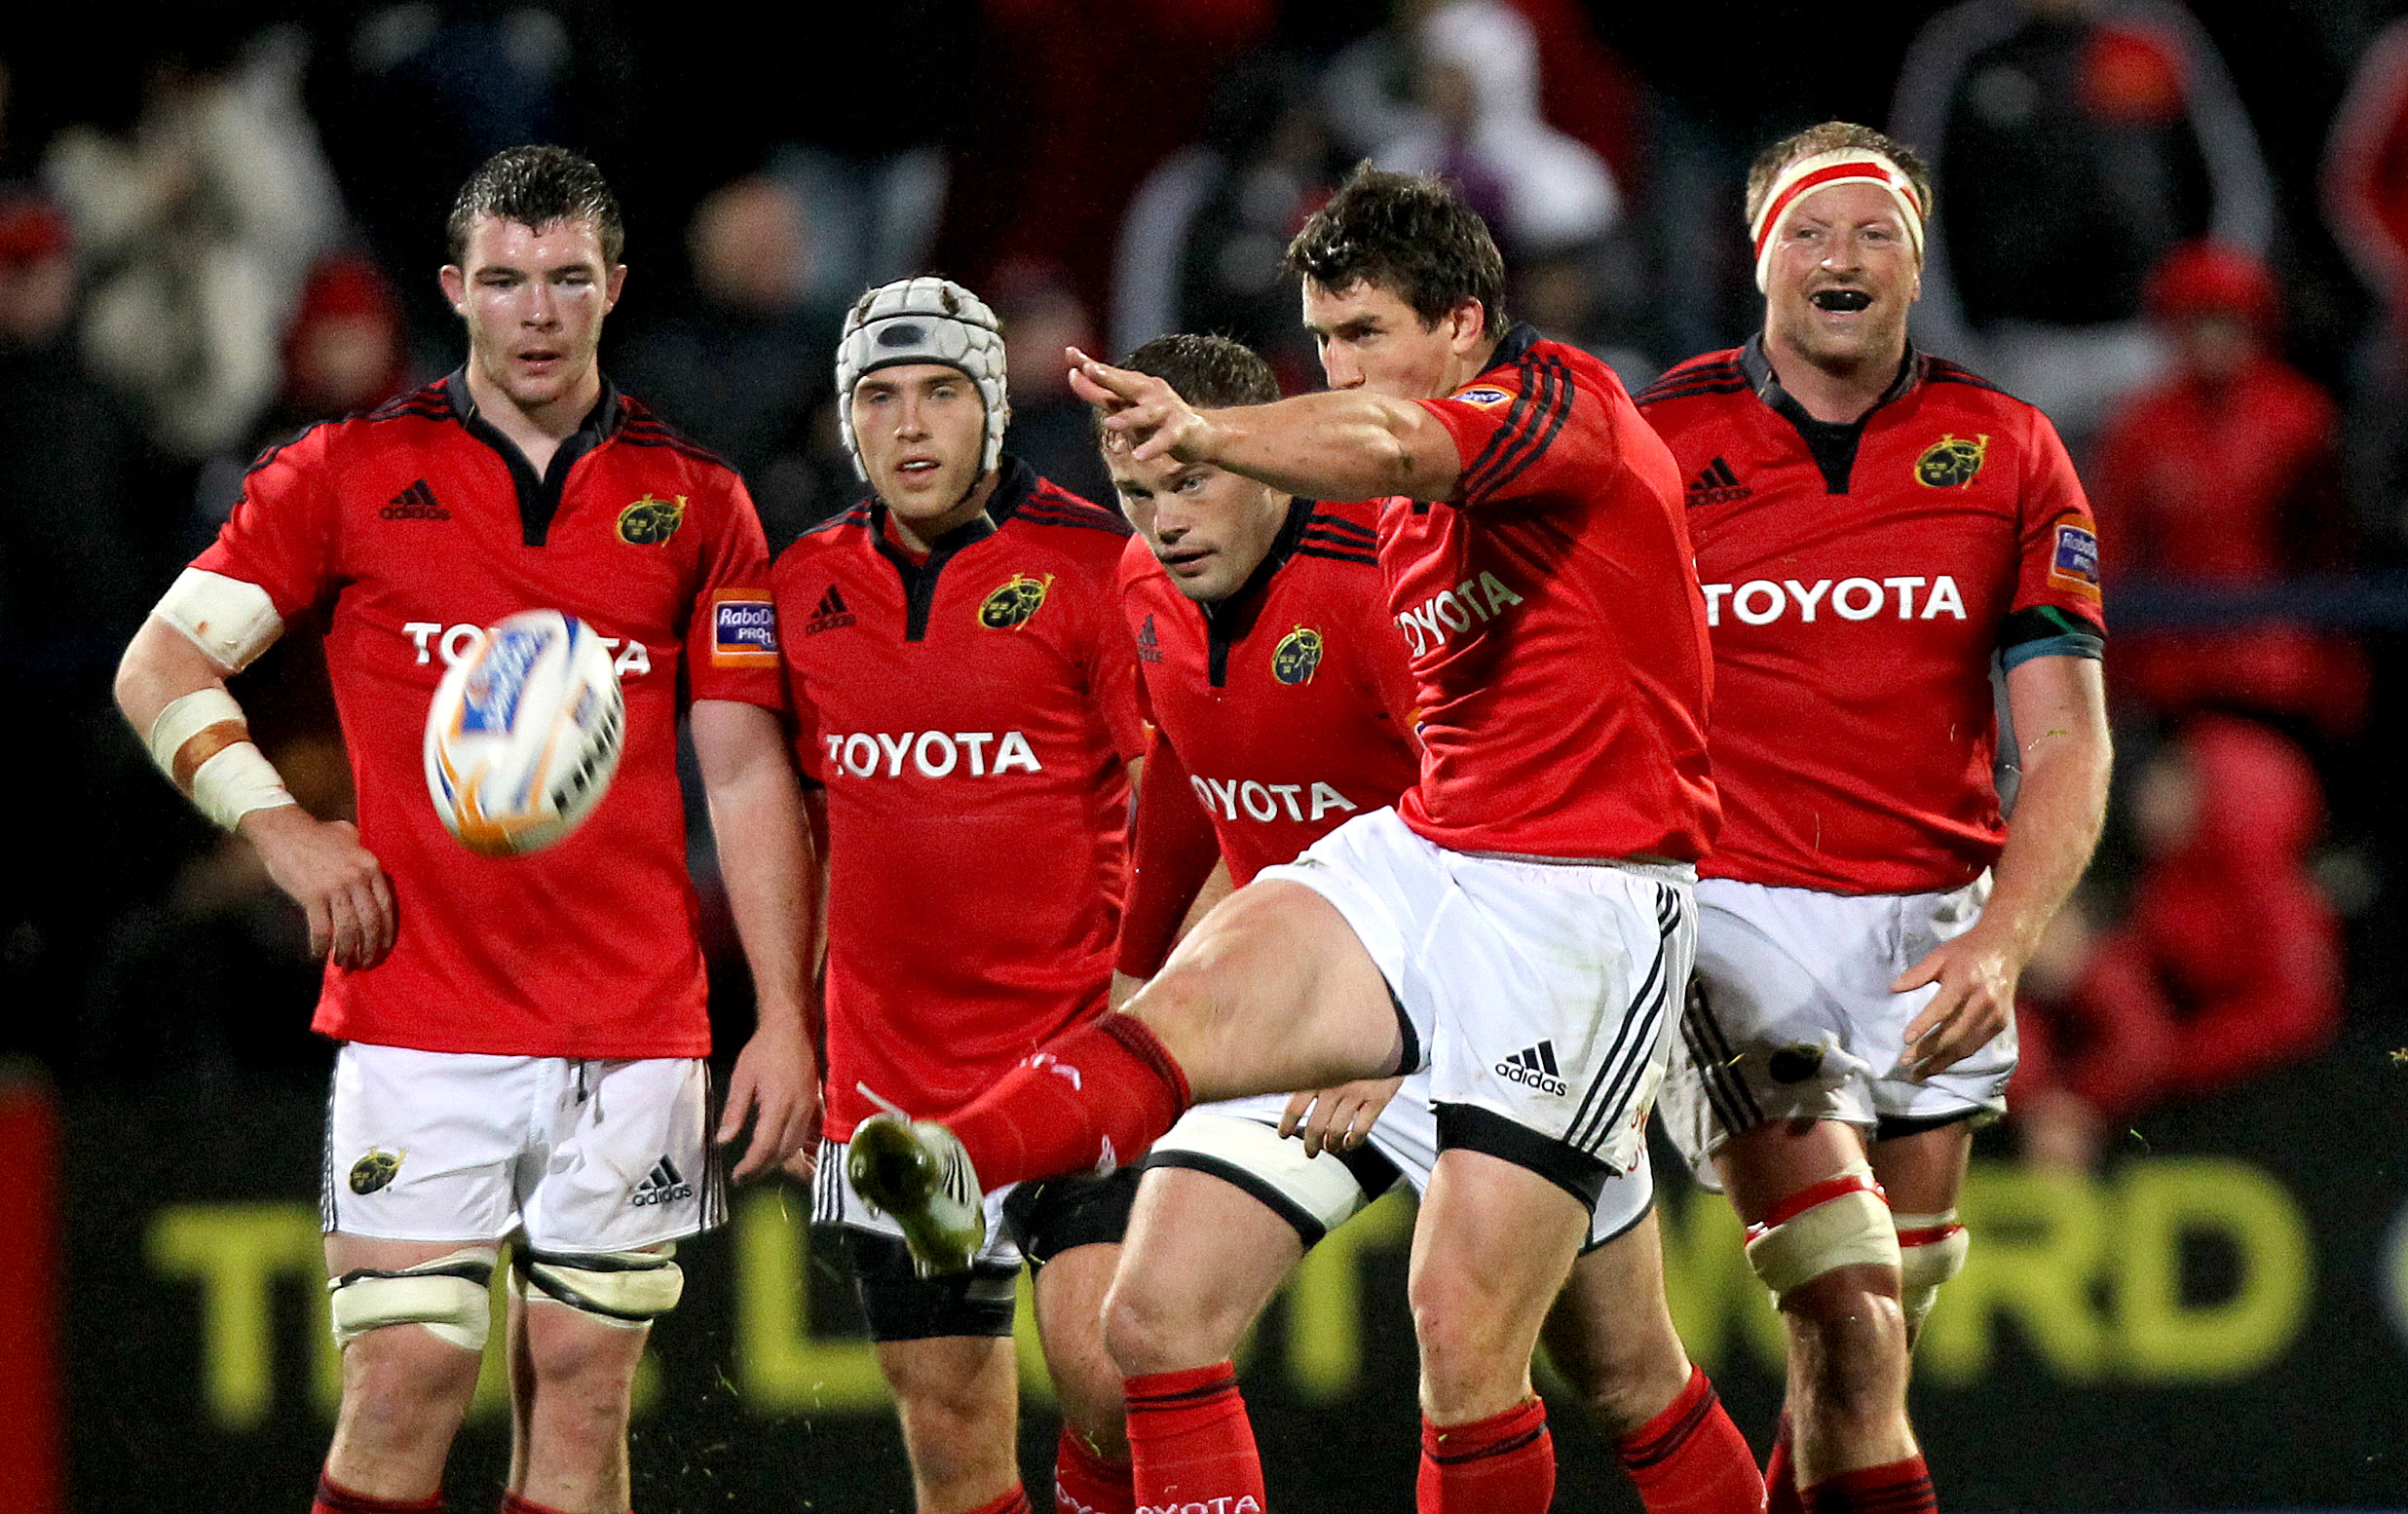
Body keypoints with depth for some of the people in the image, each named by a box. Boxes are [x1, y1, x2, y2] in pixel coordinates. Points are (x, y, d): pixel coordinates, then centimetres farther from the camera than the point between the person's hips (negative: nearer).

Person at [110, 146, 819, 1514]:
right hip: (419, 1025, -1)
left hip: (635, 1038, 1)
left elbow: (751, 775, 7)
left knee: (583, 1387, 1)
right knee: (407, 1375, -9)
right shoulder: (352, 474, 5)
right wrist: (280, 826, -6)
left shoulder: (697, 503, 8)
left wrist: (785, 1021, 1)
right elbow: (162, 665, 9)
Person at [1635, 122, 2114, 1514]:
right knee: (1851, 1315, -17)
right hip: (1735, 913, -3)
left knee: (1875, 1331, 9)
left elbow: (2068, 739, -2)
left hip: (1931, 925, 3)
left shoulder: (2006, 451, 2)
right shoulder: (1660, 443, -3)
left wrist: (2001, 942, -17)